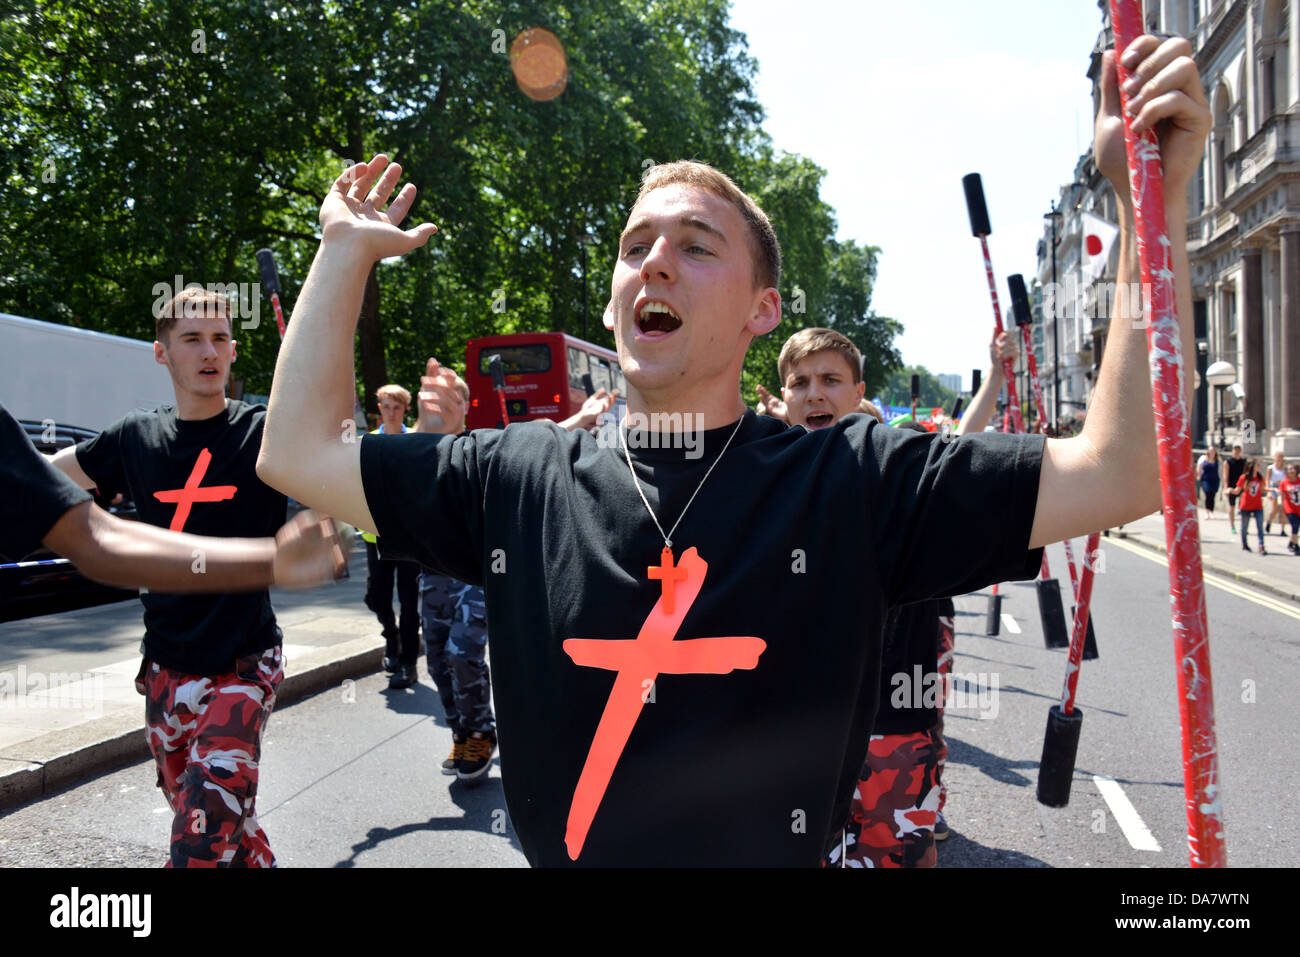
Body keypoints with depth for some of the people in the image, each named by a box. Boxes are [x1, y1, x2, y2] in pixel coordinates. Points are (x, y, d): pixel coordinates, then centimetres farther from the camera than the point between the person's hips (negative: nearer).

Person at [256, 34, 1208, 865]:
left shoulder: (850, 480, -13)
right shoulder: (521, 480, -6)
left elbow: (1124, 471, -17)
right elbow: (298, 451, -1)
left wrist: (1151, 197, -23)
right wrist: (348, 248, 0)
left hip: (775, 850, -2)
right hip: (552, 849, 3)